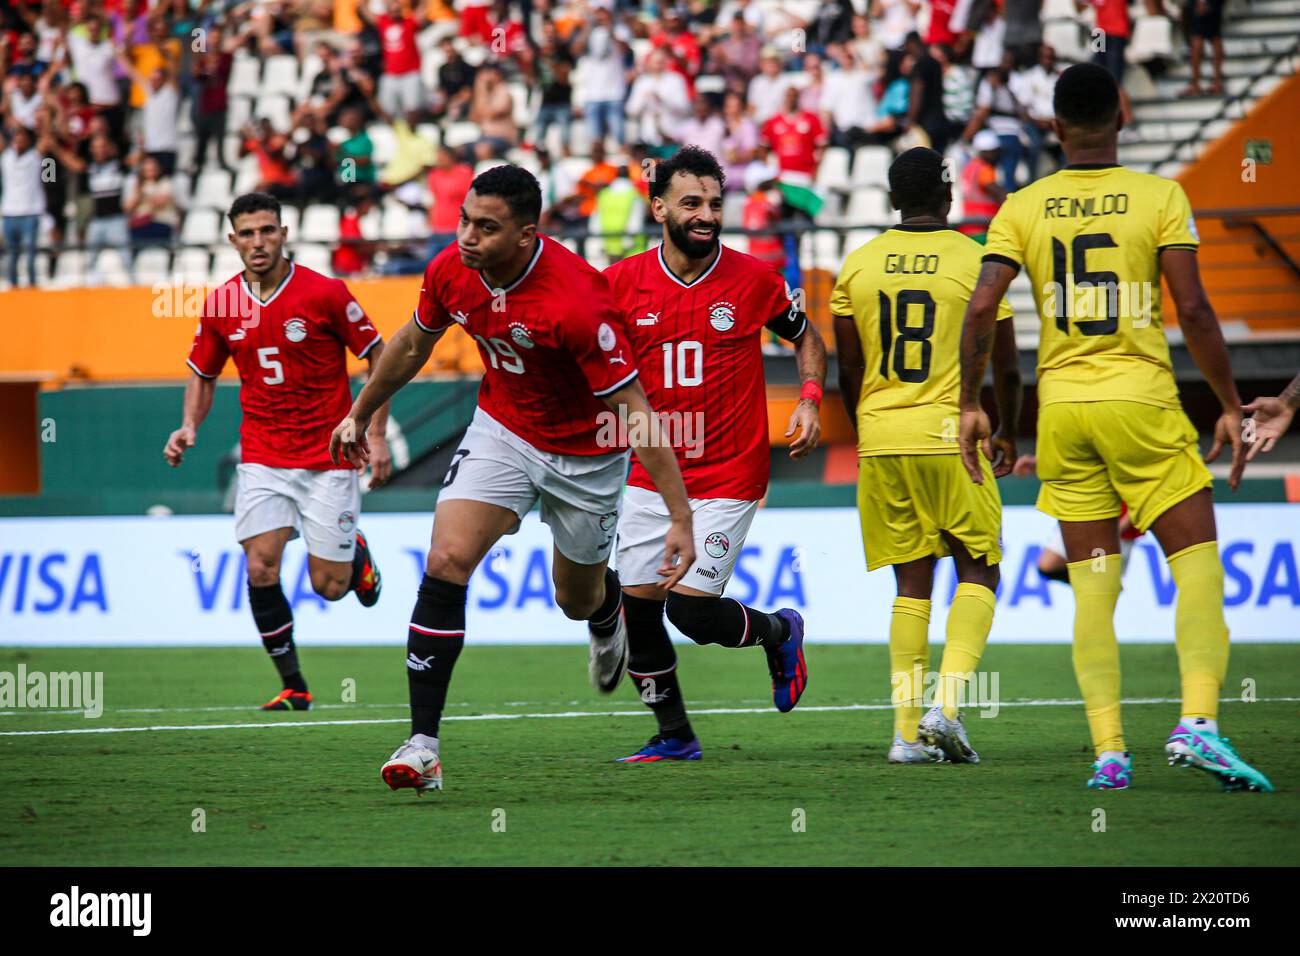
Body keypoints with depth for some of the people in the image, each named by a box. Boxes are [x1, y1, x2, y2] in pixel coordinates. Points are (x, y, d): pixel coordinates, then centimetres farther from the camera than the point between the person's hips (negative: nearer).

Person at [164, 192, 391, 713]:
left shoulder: (324, 293, -12)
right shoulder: (221, 304, -1)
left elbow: (378, 355, -2)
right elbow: (203, 374, 15)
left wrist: (376, 434, -7)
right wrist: (189, 426, -4)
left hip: (328, 456, -3)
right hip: (262, 458, 3)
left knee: (329, 586, -1)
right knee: (261, 568, -13)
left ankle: (356, 553, 37)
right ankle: (294, 686, 2)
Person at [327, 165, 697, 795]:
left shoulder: (575, 300, -34)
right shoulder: (451, 270, -16)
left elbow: (634, 411, -29)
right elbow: (415, 342, 8)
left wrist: (681, 518, -29)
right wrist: (361, 413, 20)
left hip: (586, 453, -3)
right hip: (501, 430, 3)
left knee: (579, 600, 16)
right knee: (446, 562, -18)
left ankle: (608, 620, 58)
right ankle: (422, 744, -17)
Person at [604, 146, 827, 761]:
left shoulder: (754, 280, -6)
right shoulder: (623, 283, -2)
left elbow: (806, 339, 11)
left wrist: (810, 400, -6)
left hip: (729, 477, -3)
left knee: (691, 611, -12)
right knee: (637, 608, 1)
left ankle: (779, 632, 20)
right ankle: (674, 735, 18)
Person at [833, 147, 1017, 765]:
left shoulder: (857, 266, 5)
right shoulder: (976, 262, -4)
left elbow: (848, 371, 10)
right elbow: (1005, 367, 1)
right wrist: (1007, 434, 18)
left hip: (882, 442, 3)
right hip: (950, 438, -3)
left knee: (912, 584, 10)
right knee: (978, 572, 8)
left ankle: (906, 731, 5)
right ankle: (947, 703, -10)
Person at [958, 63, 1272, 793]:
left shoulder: (1023, 208, 4)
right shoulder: (1161, 198, -2)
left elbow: (981, 309, -4)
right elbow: (1194, 309, -8)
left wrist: (971, 404, 7)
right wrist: (1231, 404, 0)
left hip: (1063, 406, 3)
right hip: (1142, 403, -3)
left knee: (1093, 587, 8)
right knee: (1198, 567, 1)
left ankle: (1109, 751, 1)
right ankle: (1198, 721, -18)